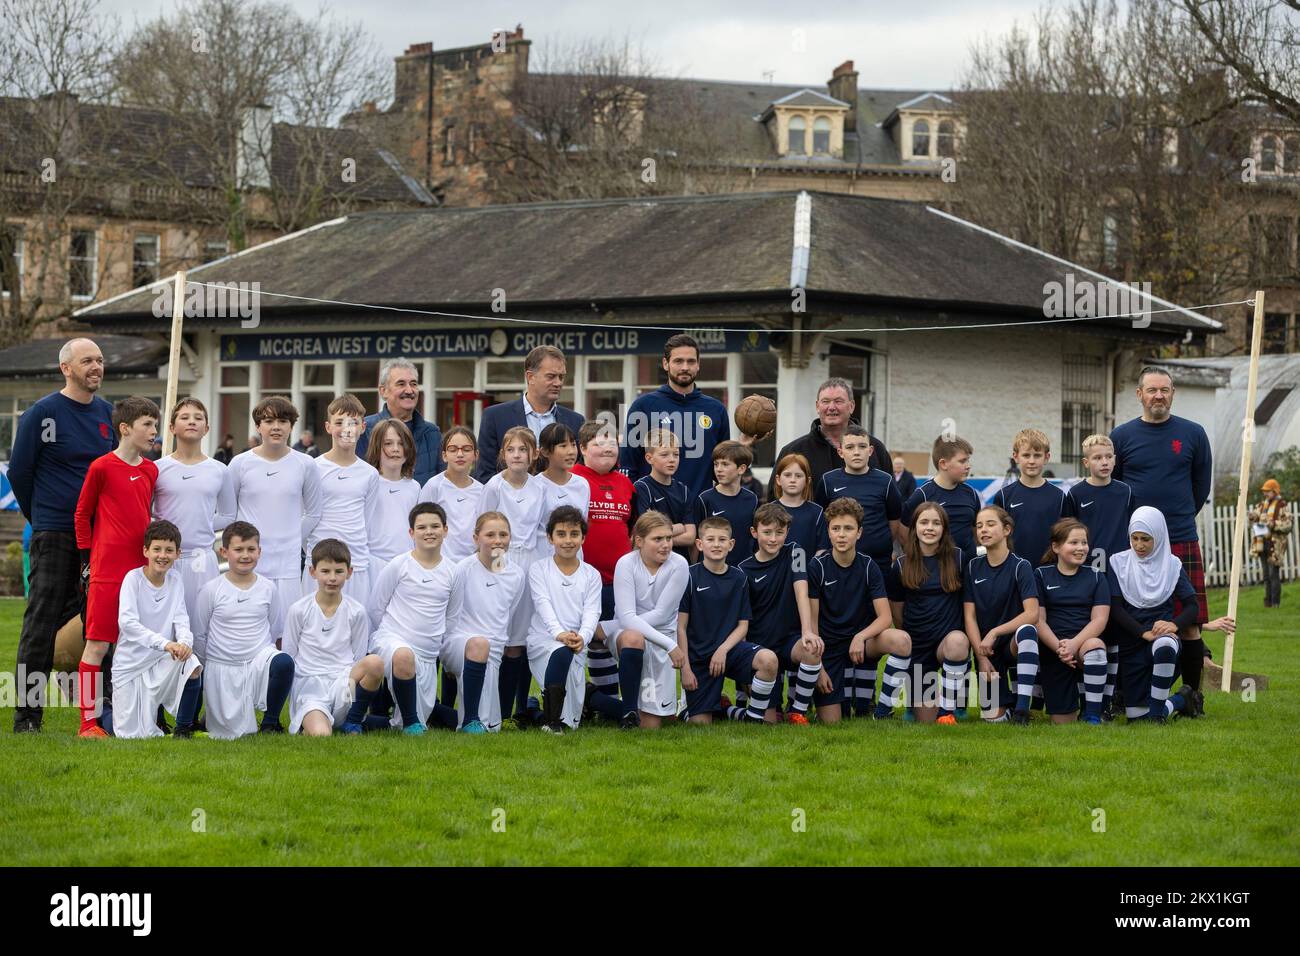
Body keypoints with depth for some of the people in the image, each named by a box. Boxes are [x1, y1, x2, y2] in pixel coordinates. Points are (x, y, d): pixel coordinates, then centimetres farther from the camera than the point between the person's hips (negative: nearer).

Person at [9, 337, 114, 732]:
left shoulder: (106, 413, 10)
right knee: (42, 623, -4)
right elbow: (18, 470, -2)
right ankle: (27, 716, 0)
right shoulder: (42, 412, -7)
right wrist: (40, 516, 7)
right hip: (53, 537, -5)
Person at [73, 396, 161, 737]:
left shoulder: (151, 471, 11)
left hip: (141, 569, 6)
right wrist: (87, 559, 0)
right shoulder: (102, 467, -6)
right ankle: (89, 721, -1)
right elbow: (82, 514, 2)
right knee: (98, 644, -4)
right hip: (106, 571, -6)